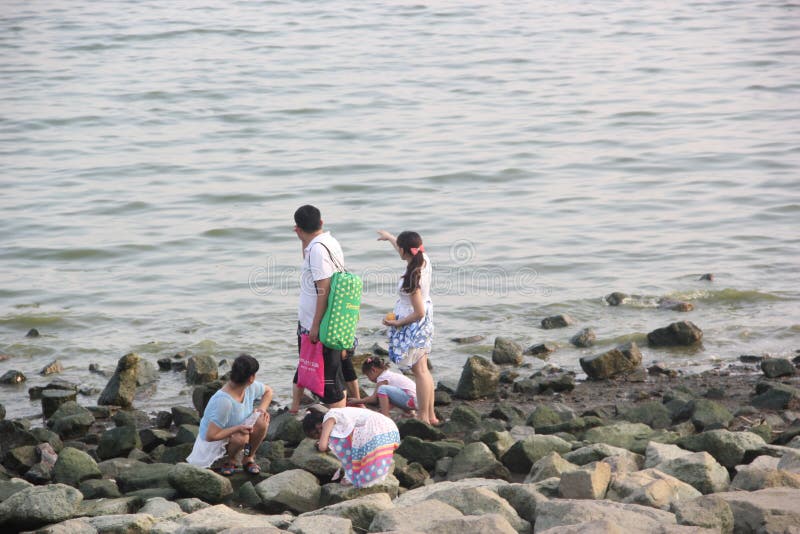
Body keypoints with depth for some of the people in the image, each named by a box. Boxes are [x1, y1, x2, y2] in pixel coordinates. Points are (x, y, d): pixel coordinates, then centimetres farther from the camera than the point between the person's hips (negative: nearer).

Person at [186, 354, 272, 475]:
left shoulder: (250, 387, -14)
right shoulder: (224, 401, -37)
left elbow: (268, 391, 10)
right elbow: (211, 436, -34)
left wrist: (262, 409, -9)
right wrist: (238, 428, -31)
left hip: (235, 431, 6)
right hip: (214, 442, -6)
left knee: (262, 421, -20)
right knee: (241, 437, -37)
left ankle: (249, 458, 3)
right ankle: (230, 460, -2)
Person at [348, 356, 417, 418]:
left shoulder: (383, 378, -7)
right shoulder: (389, 374, 20)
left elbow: (374, 398, -6)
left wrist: (357, 401, 4)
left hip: (411, 400, -10)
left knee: (383, 389, -19)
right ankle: (409, 412, 24)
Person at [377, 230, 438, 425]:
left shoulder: (411, 279, -30)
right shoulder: (423, 260, -6)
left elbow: (419, 313, -27)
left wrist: (397, 323, -14)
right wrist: (389, 237, 34)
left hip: (413, 326, -9)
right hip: (424, 324, 9)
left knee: (419, 371, -1)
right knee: (423, 370, 18)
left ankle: (423, 416, 5)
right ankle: (430, 414, 25)